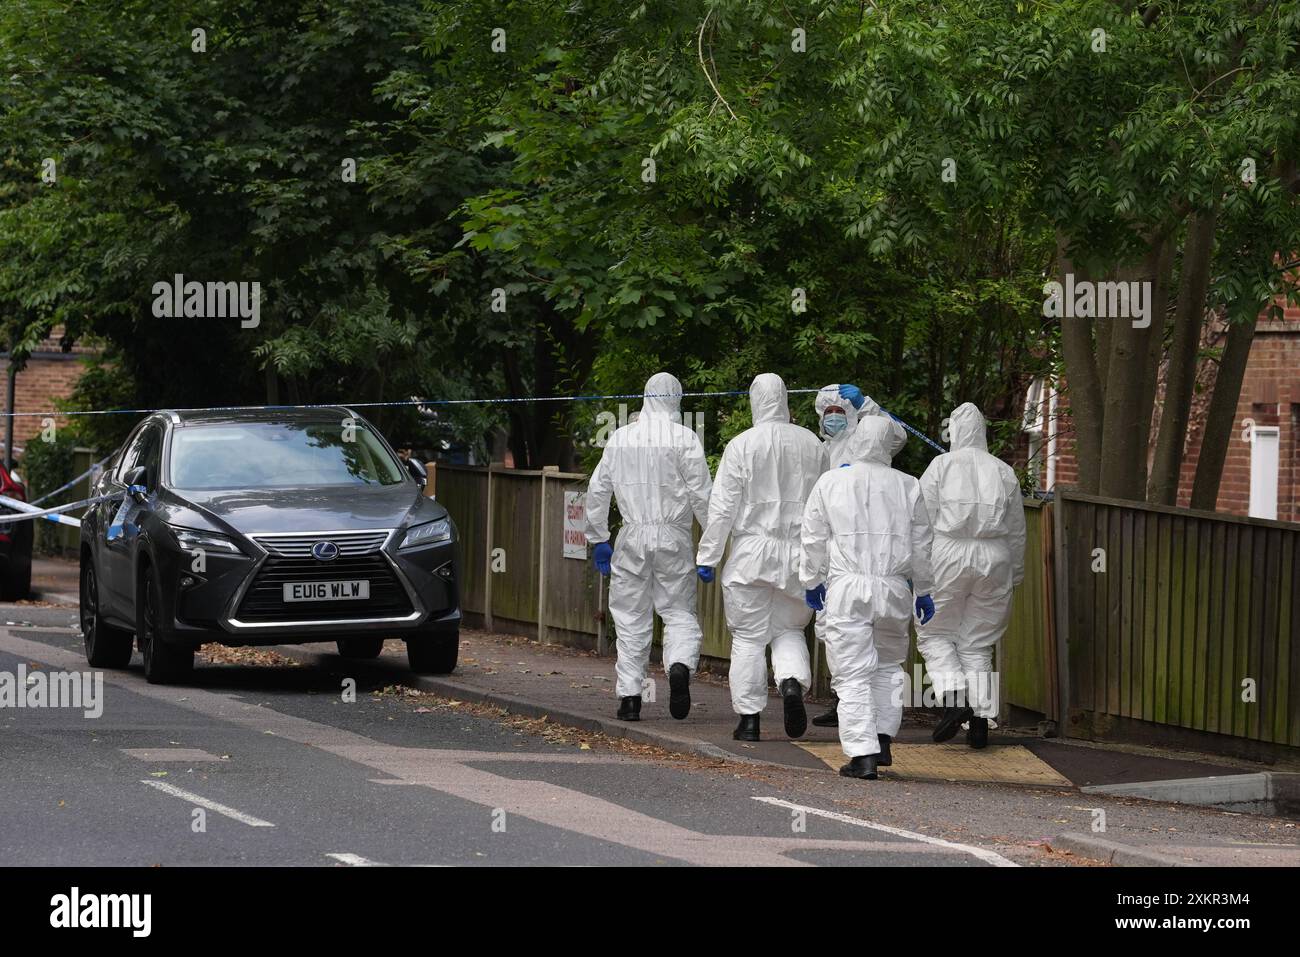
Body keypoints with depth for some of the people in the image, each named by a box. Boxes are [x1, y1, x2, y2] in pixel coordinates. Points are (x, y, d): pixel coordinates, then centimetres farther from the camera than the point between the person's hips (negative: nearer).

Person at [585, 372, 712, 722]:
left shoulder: (620, 438, 7)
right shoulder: (685, 439, -4)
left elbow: (597, 490, 10)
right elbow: (702, 496, -7)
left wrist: (599, 539, 19)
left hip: (632, 539, 2)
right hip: (674, 539, -2)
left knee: (631, 618, 8)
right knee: (680, 612, 5)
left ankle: (629, 695, 5)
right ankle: (680, 665, -23)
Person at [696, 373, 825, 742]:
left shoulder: (742, 445, -7)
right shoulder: (811, 444, 4)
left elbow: (723, 507, -8)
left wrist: (707, 557, -1)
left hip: (752, 551, -3)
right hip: (798, 553, 3)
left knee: (748, 636, 5)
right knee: (789, 629, 16)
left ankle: (749, 718, 4)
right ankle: (793, 682, -12)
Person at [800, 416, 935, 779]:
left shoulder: (830, 483, 0)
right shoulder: (907, 486, 4)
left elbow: (814, 539, 6)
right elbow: (921, 544, 9)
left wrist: (812, 581, 20)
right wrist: (923, 590, 20)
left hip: (847, 588, -2)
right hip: (894, 587, 2)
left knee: (853, 674, -2)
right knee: (887, 668, 19)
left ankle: (862, 754, -8)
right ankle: (881, 739, 11)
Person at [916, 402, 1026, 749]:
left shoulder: (941, 466, 0)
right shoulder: (1004, 472, 9)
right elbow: (1017, 531, 11)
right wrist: (1014, 575, 20)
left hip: (949, 555, -3)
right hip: (993, 561, 3)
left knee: (934, 634, 8)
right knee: (978, 644, 10)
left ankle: (954, 698, -13)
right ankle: (981, 717, 1)